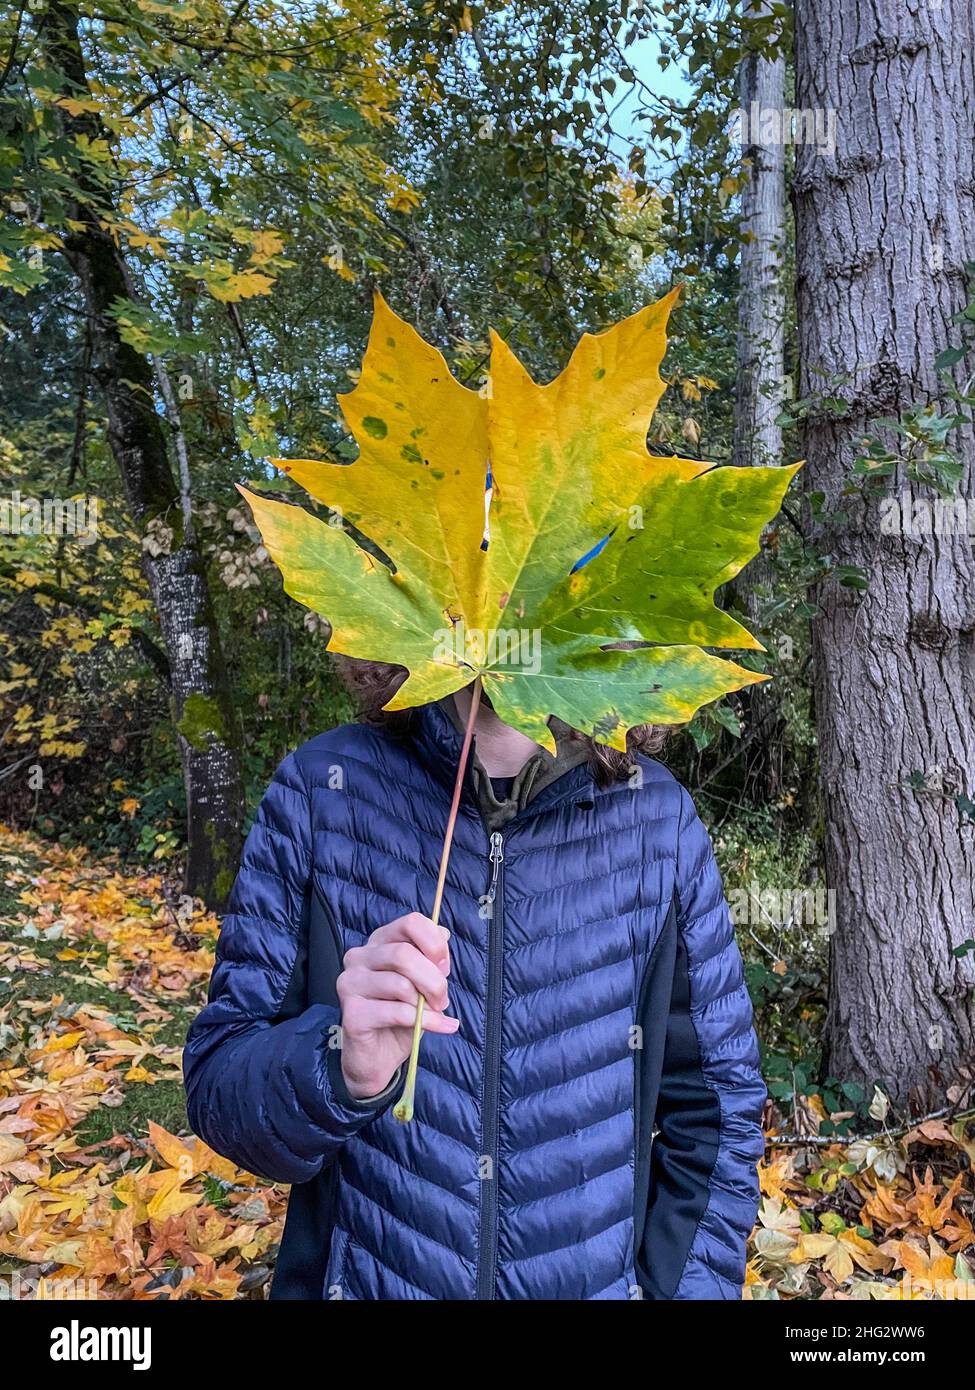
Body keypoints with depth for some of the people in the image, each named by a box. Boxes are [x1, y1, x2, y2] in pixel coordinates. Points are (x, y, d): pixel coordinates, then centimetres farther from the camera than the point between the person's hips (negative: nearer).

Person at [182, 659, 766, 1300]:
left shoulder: (660, 813, -13)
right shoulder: (321, 787, -15)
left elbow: (719, 1106, -4)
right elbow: (217, 1081, -12)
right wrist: (339, 1069, -31)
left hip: (596, 1281, 1)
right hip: (363, 1278, 0)